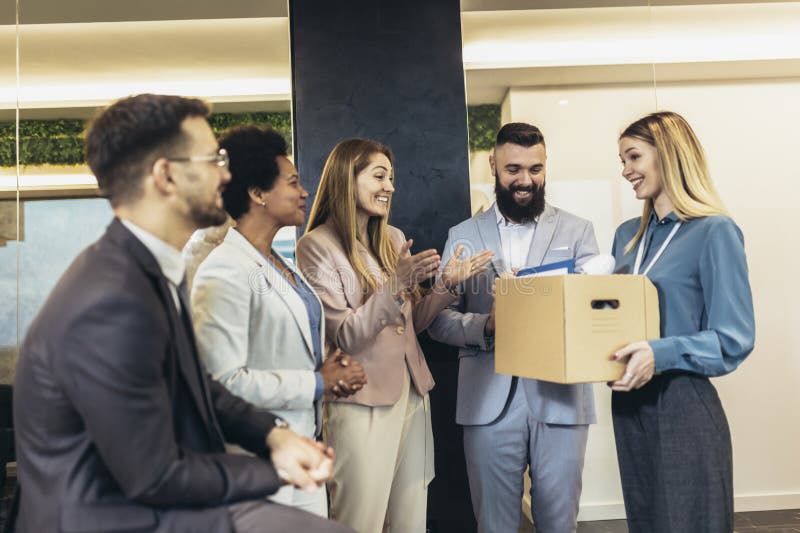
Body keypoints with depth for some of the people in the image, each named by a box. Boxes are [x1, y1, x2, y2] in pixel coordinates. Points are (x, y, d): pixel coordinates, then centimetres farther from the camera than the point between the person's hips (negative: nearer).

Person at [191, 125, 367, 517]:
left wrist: (330, 368, 1)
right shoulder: (225, 272, -18)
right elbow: (225, 380, -25)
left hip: (306, 451, 9)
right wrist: (318, 382, -16)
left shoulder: (281, 266, 11)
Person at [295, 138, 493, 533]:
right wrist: (394, 286, -25)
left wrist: (447, 284, -1)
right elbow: (342, 336, -15)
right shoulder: (317, 246, -10)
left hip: (412, 393, 7)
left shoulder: (394, 239, 11)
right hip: (362, 402, -6)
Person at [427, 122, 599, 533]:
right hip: (489, 400, 0)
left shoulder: (577, 231, 7)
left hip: (560, 398, 0)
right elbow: (439, 320, 3)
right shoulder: (463, 236, 7)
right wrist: (485, 326, -17)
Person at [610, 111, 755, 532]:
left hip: (682, 405, -7)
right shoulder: (628, 235, 10)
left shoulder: (714, 232, -11)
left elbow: (735, 340, -16)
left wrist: (661, 354, -29)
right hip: (628, 402, 7)